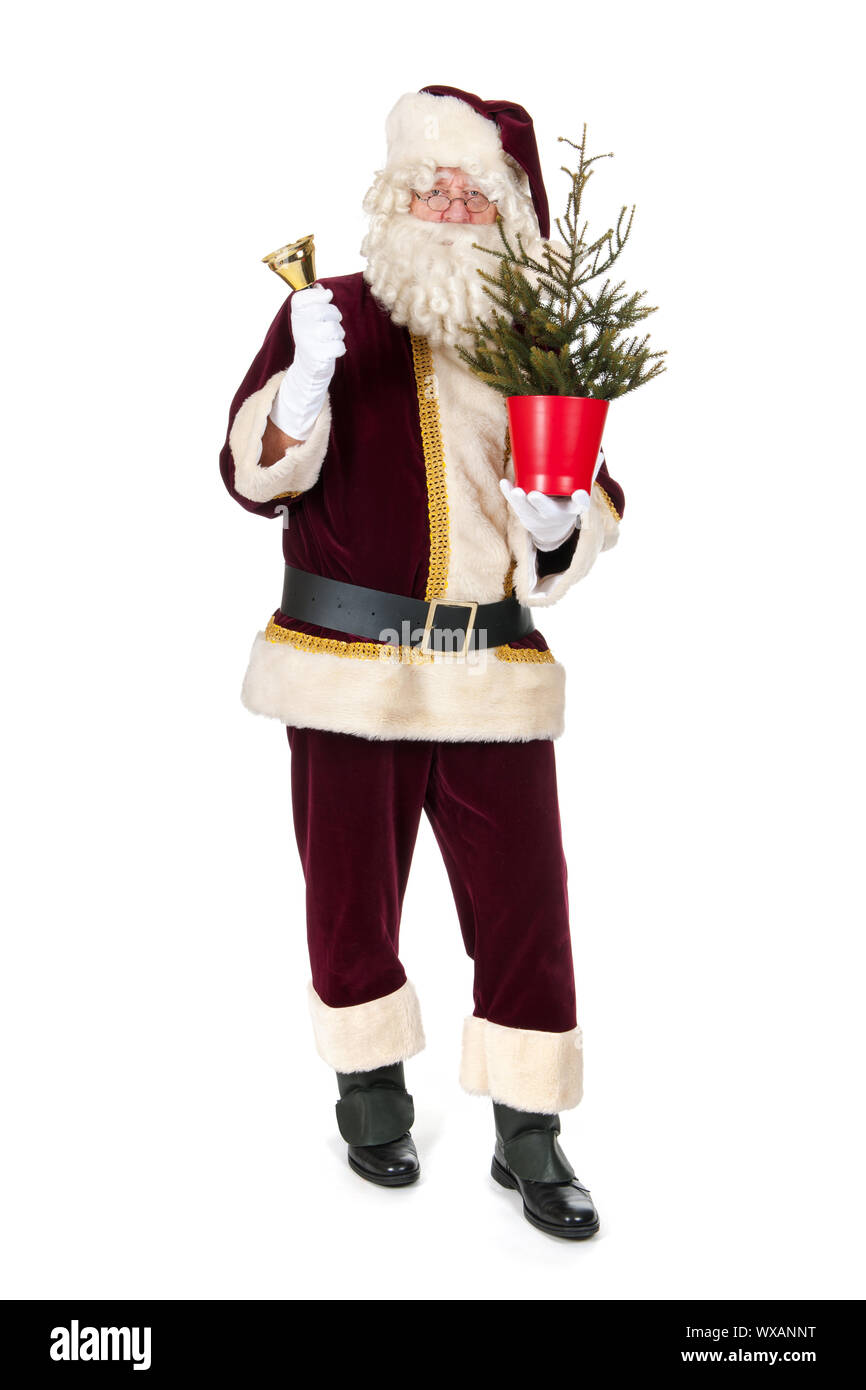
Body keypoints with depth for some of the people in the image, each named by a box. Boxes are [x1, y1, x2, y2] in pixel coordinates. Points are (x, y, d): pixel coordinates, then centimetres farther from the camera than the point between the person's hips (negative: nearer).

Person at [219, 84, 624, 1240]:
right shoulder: (330, 316, 0)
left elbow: (596, 504, 12)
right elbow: (254, 476, -6)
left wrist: (562, 520, -11)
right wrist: (306, 380, -24)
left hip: (496, 675, 2)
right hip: (350, 666, -1)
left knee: (524, 903, 3)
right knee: (353, 891, 12)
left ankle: (529, 1135, 20)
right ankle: (371, 1093, 35)